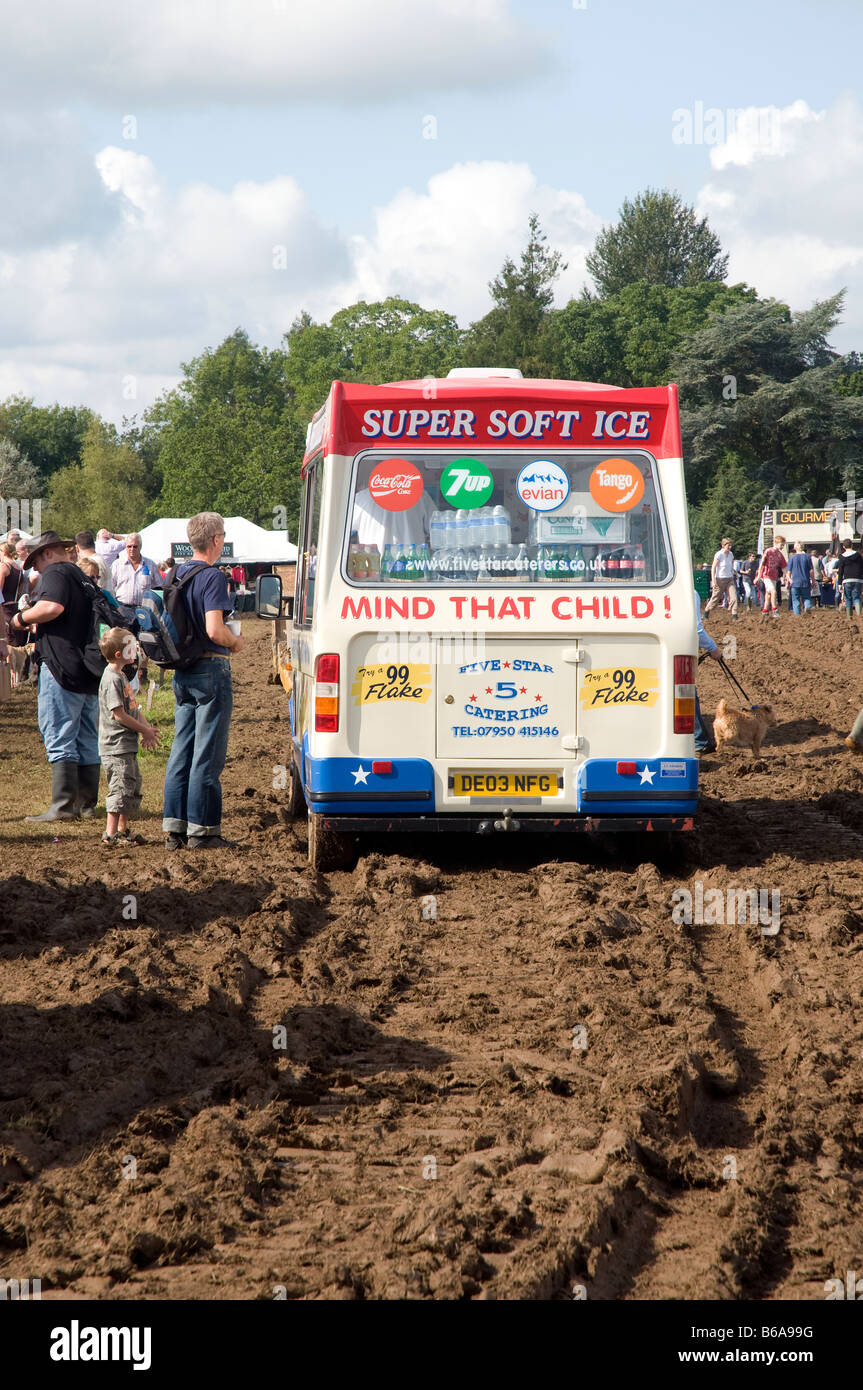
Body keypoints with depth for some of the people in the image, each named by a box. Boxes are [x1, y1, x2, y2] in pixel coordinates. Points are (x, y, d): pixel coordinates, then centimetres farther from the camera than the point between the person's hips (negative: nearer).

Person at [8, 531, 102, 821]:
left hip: (62, 668, -9)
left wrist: (22, 618, -9)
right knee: (88, 740, 11)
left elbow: (53, 607, -25)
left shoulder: (55, 573, -6)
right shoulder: (83, 577, 22)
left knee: (59, 737, -9)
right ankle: (87, 803, 14)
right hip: (91, 672, 9)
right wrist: (39, 626, 31)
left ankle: (63, 806, -14)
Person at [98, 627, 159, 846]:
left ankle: (123, 829, 24)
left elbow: (132, 708, 19)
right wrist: (144, 730, -12)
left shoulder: (120, 676, 16)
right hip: (117, 745, -11)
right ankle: (111, 834, -5)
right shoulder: (112, 679, -17)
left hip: (127, 745, 11)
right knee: (121, 788, -9)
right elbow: (119, 714, -20)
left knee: (133, 786, 16)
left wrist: (148, 728, 6)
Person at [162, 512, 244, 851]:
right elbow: (214, 630, -23)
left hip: (182, 671, 8)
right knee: (207, 753, -3)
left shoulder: (177, 574, 10)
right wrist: (235, 641, -4)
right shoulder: (211, 576, -15)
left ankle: (174, 827, 12)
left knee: (181, 750, 11)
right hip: (211, 669, -8)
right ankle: (201, 829, -1)